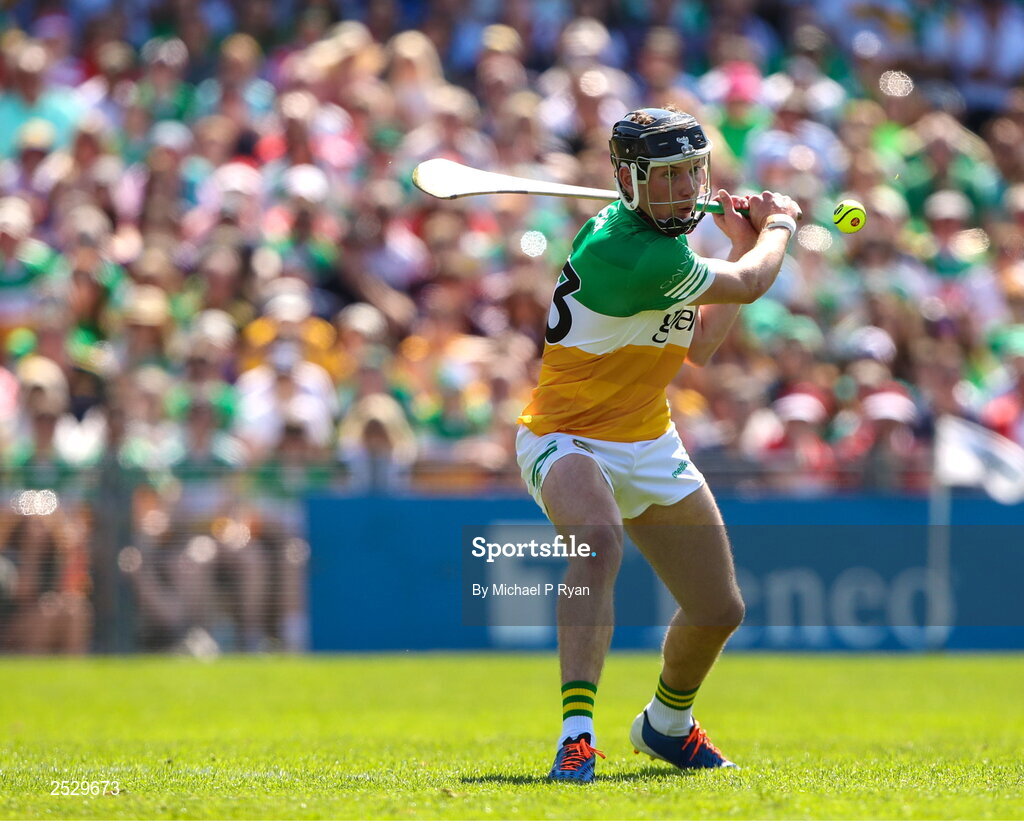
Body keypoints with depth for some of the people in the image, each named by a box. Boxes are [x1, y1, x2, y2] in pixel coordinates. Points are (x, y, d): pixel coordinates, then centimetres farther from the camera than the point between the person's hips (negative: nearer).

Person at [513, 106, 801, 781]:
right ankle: (577, 733, -48)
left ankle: (668, 724, 41)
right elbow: (747, 287, -12)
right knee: (600, 541, -40)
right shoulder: (636, 256, -28)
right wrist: (779, 227, 6)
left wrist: (743, 247, 8)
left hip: (651, 447, 9)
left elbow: (699, 346, 12)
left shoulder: (662, 233, 3)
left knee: (720, 610, 12)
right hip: (570, 441, -9)